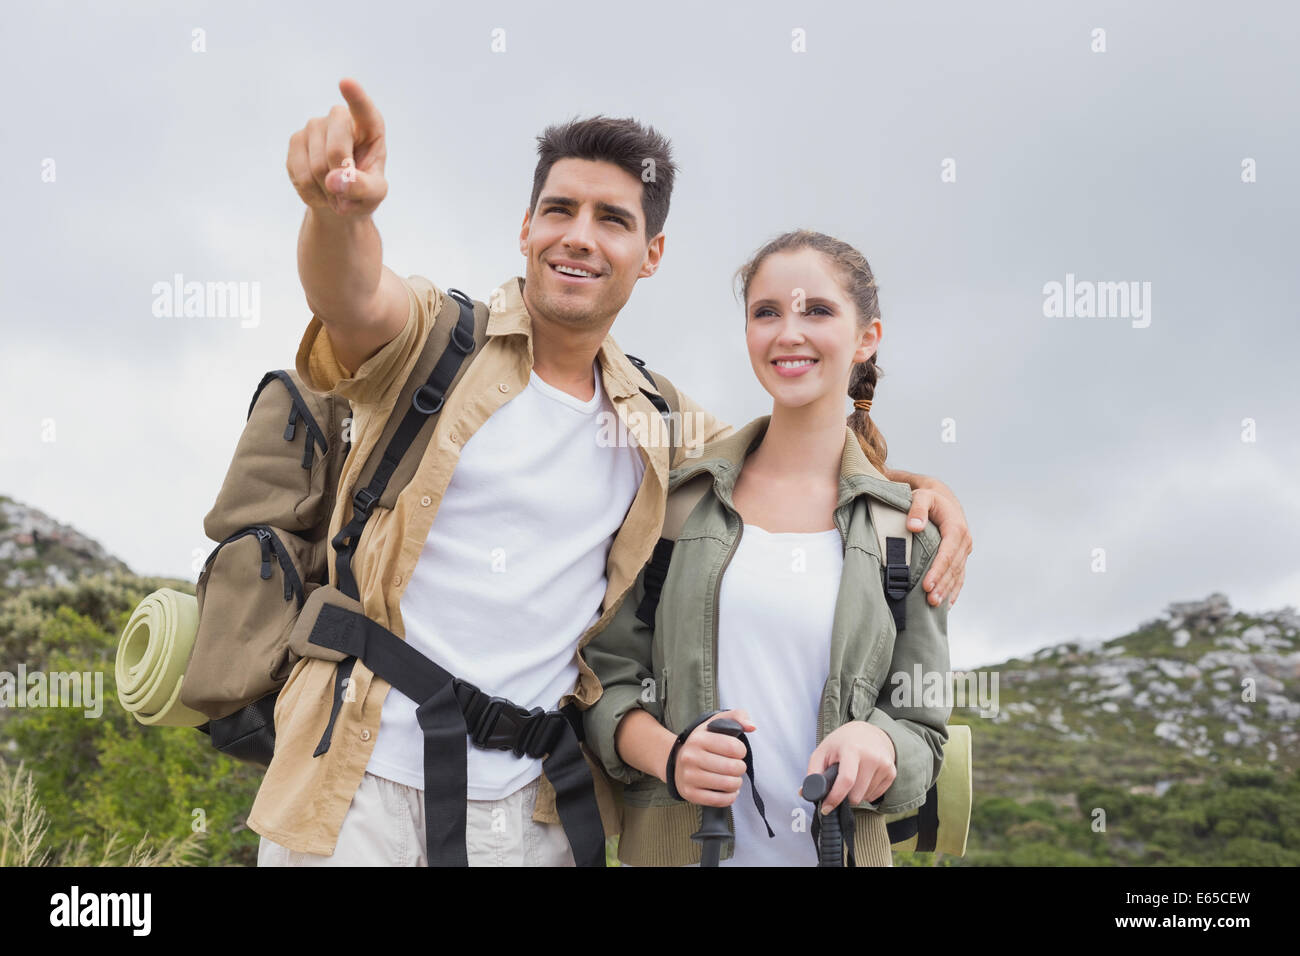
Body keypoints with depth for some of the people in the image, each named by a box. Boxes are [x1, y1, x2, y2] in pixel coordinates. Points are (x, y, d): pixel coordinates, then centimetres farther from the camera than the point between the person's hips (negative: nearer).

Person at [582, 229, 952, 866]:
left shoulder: (906, 530, -1)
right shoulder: (679, 495, -1)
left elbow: (923, 732, 2)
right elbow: (606, 675, 0)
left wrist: (878, 746, -19)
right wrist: (669, 755, -18)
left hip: (833, 849, 0)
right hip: (672, 844, 0)